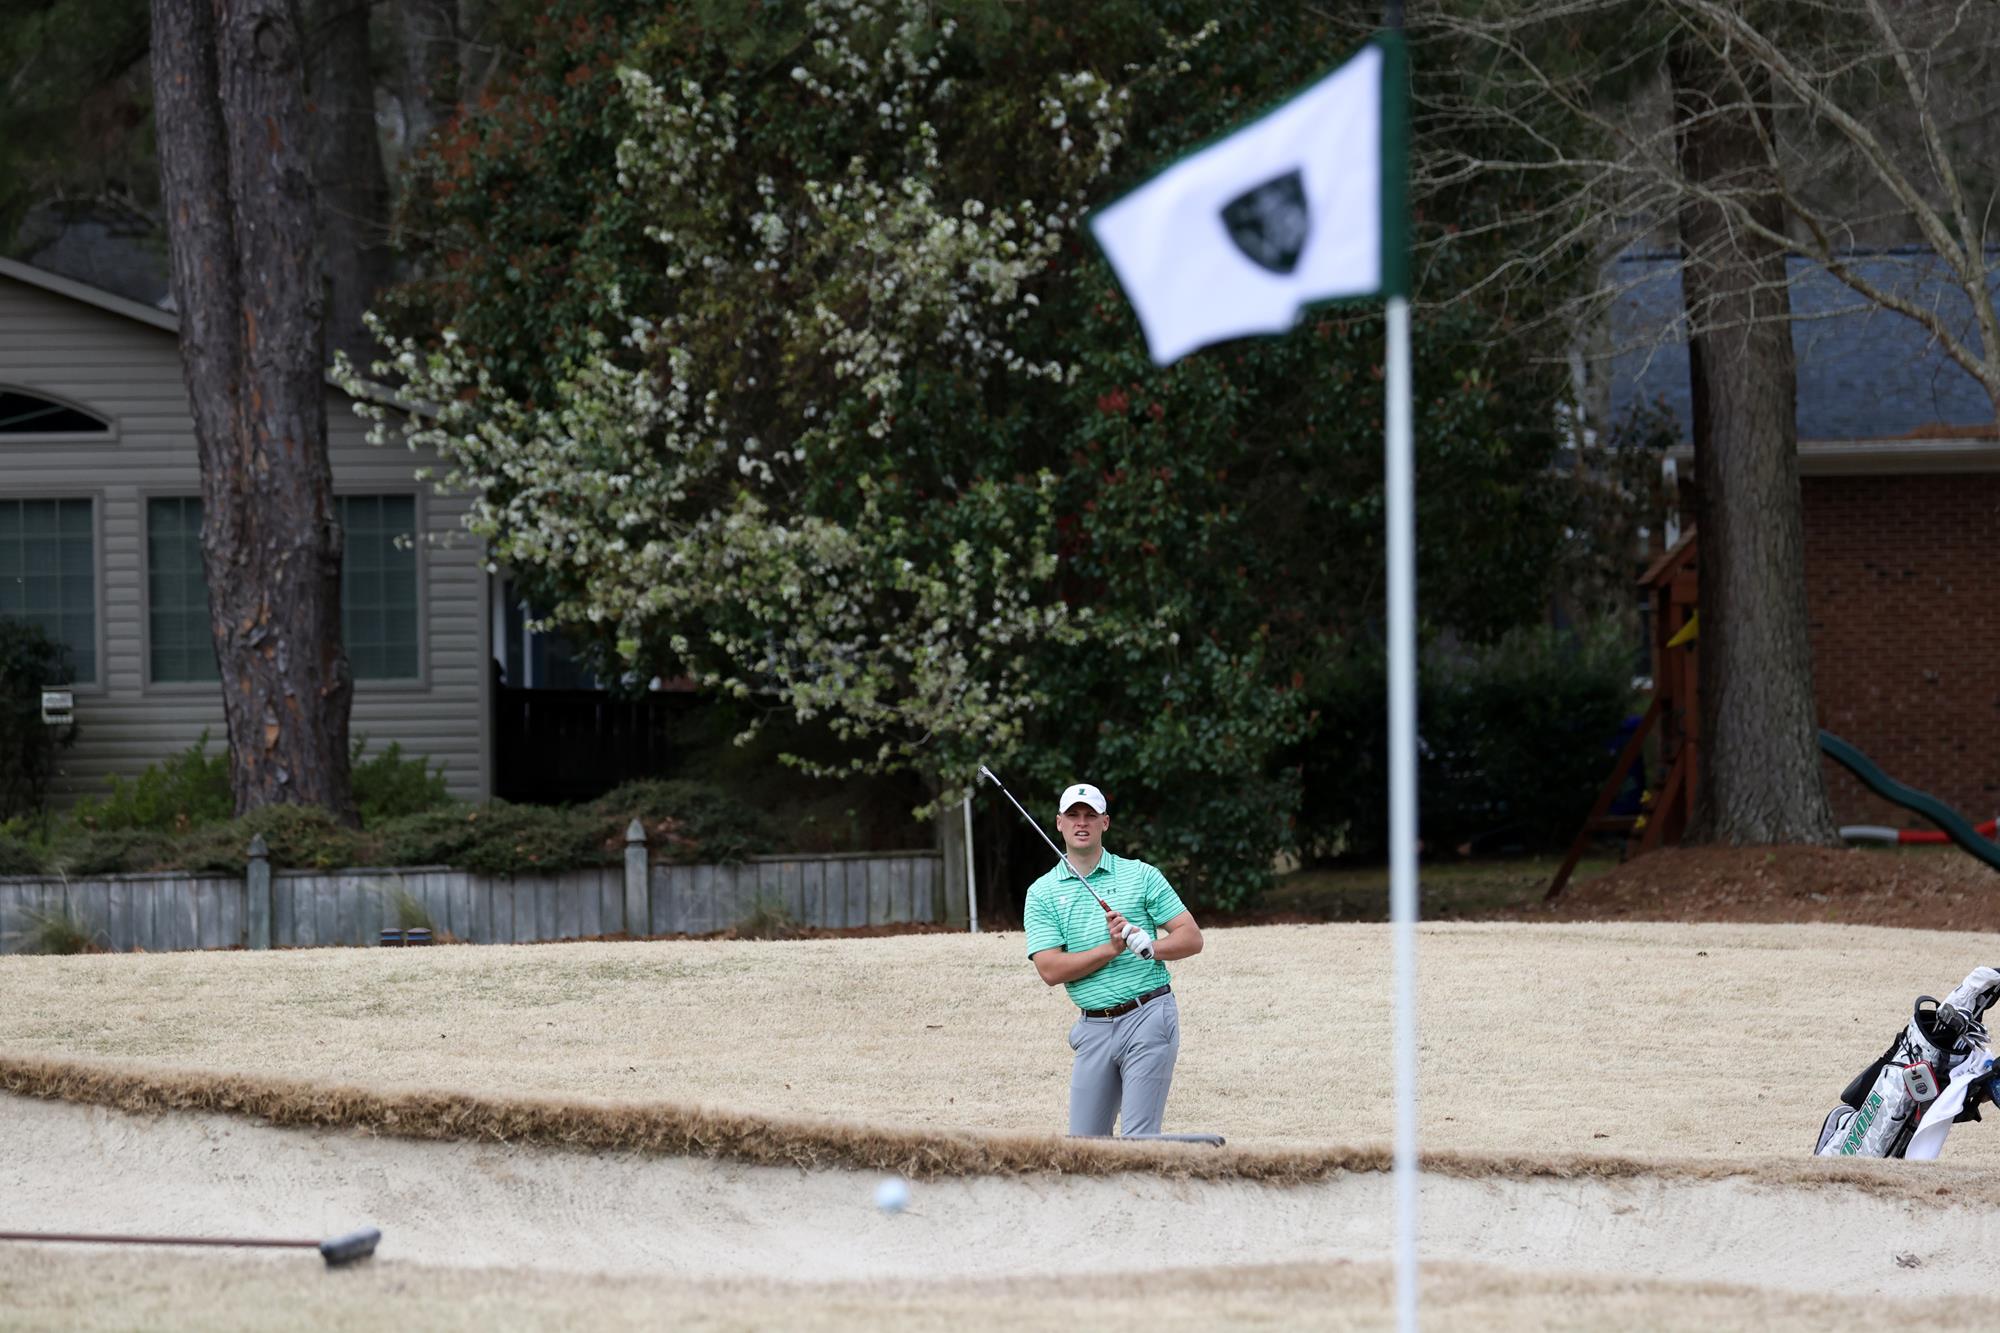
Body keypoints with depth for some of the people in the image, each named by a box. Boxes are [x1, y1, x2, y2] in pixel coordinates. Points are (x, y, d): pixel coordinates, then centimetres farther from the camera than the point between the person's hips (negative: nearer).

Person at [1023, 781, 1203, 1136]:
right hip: (1094, 1027, 3)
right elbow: (1050, 970, -5)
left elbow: (1191, 937, 3)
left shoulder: (1141, 876, 4)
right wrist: (1111, 949, -15)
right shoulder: (1042, 893, 7)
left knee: (1139, 1138, -9)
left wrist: (1142, 946, -13)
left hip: (1148, 1018, -3)